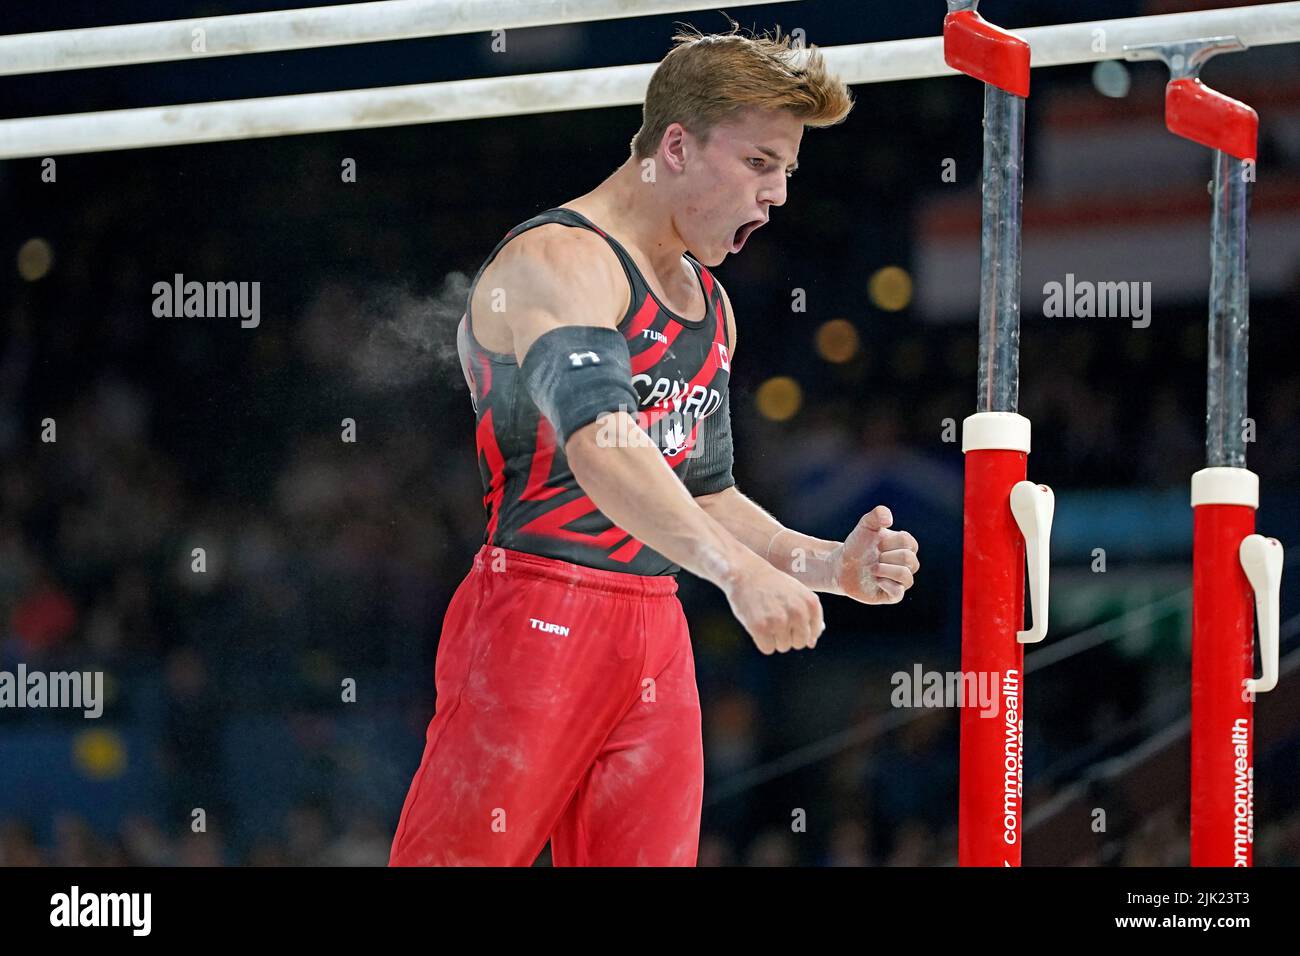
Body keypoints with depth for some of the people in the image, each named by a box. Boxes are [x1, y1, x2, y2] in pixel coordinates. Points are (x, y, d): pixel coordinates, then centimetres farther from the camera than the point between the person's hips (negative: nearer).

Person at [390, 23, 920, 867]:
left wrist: (831, 565, 8)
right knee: (458, 856, -8)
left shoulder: (709, 304, 19)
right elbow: (598, 442, -28)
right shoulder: (558, 261, -11)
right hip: (536, 618, -8)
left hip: (656, 635, 8)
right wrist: (740, 571, -40)